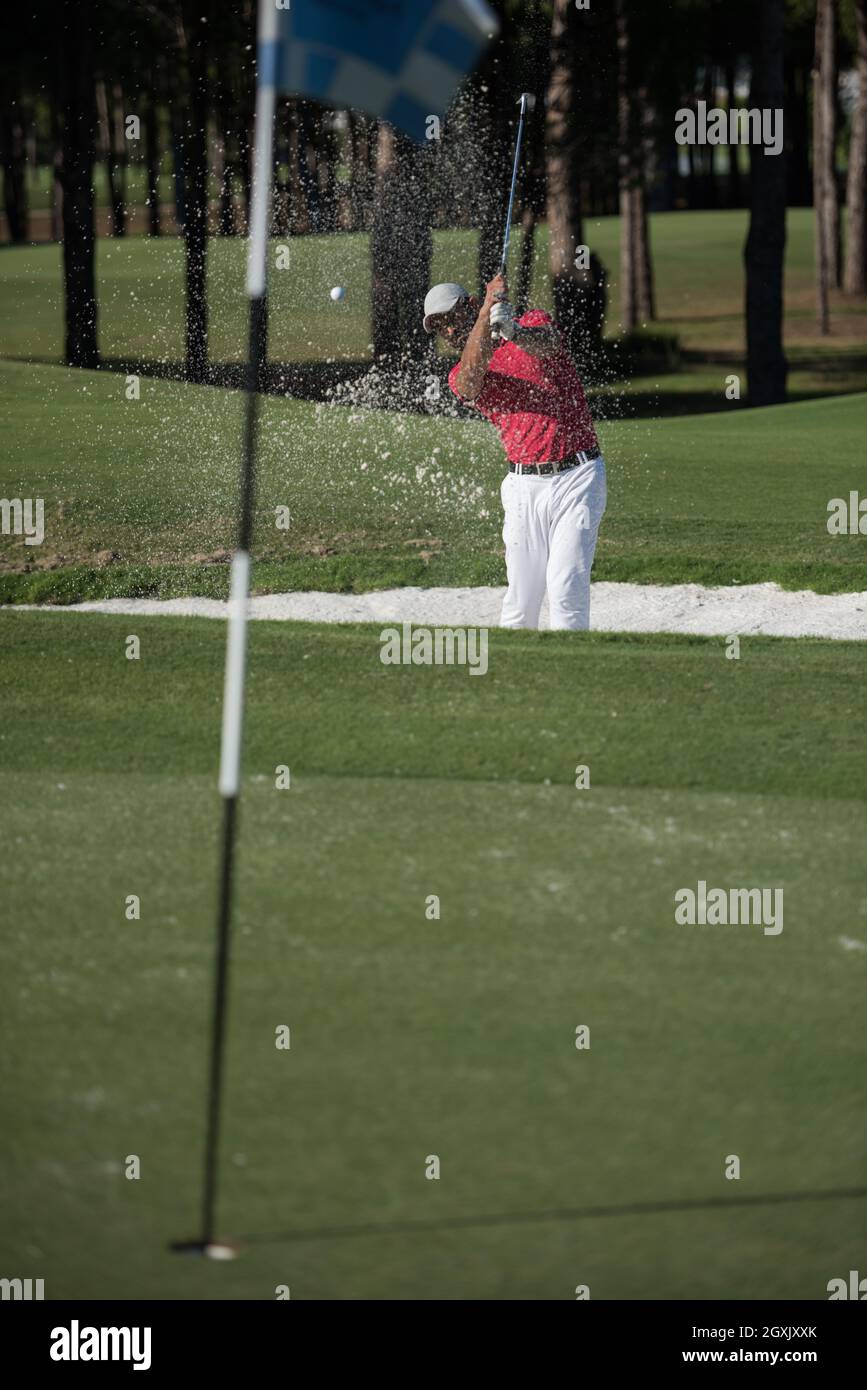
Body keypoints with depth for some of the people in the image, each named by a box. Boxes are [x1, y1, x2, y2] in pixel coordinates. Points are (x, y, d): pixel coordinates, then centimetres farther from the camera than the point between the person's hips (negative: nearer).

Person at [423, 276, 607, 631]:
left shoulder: (534, 322, 6)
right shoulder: (461, 374, 9)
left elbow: (546, 344, -19)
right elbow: (469, 384, -17)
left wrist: (515, 332, -44)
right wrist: (487, 313, -29)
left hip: (578, 478, -3)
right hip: (525, 486, 3)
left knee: (565, 587, -14)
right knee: (521, 601, -2)